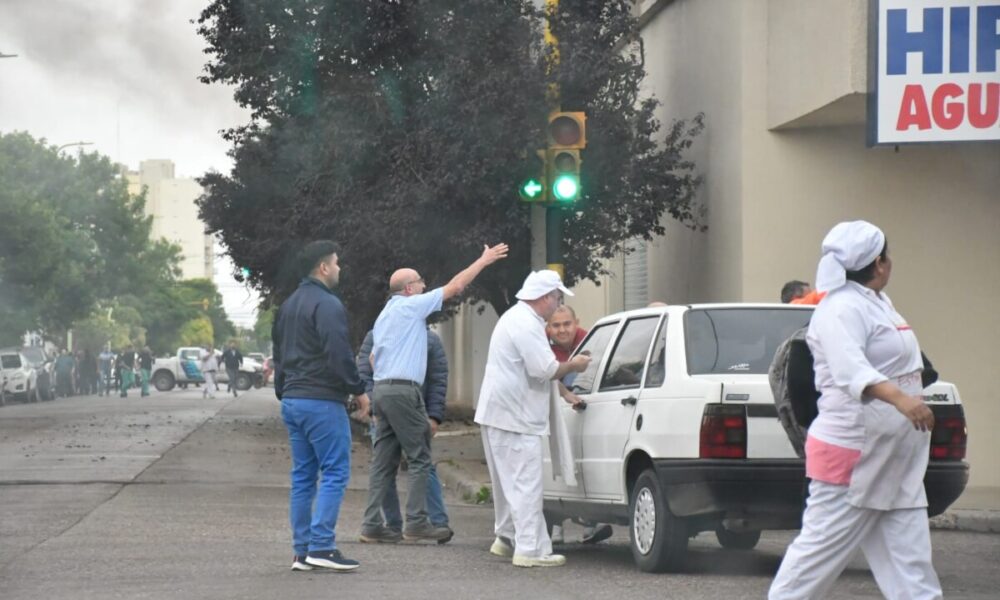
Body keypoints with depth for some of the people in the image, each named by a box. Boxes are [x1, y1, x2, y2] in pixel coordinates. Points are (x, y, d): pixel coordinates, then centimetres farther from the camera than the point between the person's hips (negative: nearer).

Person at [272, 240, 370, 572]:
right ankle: (322, 546, -12)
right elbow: (339, 355, -20)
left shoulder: (288, 305, 17)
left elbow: (279, 353, 23)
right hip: (323, 401, -9)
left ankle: (301, 551, 10)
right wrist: (358, 390, -9)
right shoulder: (327, 305, -13)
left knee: (303, 476, 10)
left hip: (292, 401, 9)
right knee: (335, 473, -6)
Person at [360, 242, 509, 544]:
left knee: (384, 461, 7)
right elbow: (455, 286, -4)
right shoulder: (411, 305, -5)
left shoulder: (385, 315, 22)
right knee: (419, 458, -5)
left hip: (381, 389, 9)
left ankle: (372, 524, 2)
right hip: (403, 389, -9)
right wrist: (484, 260, 4)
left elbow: (373, 358, 26)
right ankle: (417, 523, -8)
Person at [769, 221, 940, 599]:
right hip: (853, 456, -10)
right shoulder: (842, 309, -18)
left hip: (894, 462, 10)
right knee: (823, 548, -5)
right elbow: (851, 369, -35)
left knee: (911, 561, 5)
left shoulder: (878, 302, 15)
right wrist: (900, 398, -49)